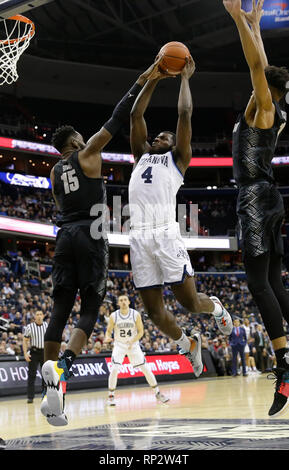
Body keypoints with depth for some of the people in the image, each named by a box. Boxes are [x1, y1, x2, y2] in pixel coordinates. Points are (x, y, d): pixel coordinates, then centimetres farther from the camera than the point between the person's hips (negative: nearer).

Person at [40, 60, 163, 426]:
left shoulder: (55, 171, 18)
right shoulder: (87, 154, 3)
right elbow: (116, 119, 2)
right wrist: (142, 81, 5)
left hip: (65, 236, 5)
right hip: (89, 235, -5)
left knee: (60, 310, 2)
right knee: (90, 309, -4)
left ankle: (52, 392, -3)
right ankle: (62, 366, -30)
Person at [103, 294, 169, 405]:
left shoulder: (136, 315, -11)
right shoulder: (113, 316, -10)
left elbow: (140, 332, -7)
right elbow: (108, 331, -2)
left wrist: (132, 341, -24)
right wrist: (107, 338, -25)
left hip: (133, 345, 1)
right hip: (119, 345, -1)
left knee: (145, 368, 0)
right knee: (114, 369, -18)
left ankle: (157, 393, 14)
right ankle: (111, 396, -4)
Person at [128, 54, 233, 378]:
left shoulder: (177, 158, 15)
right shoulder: (141, 156, 27)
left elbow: (184, 114, 9)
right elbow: (135, 115, 25)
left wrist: (185, 78, 19)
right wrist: (153, 80, 27)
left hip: (166, 233, -4)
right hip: (139, 236, 4)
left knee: (189, 301, -5)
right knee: (153, 309, 3)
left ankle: (216, 308, 30)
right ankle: (188, 344, 27)